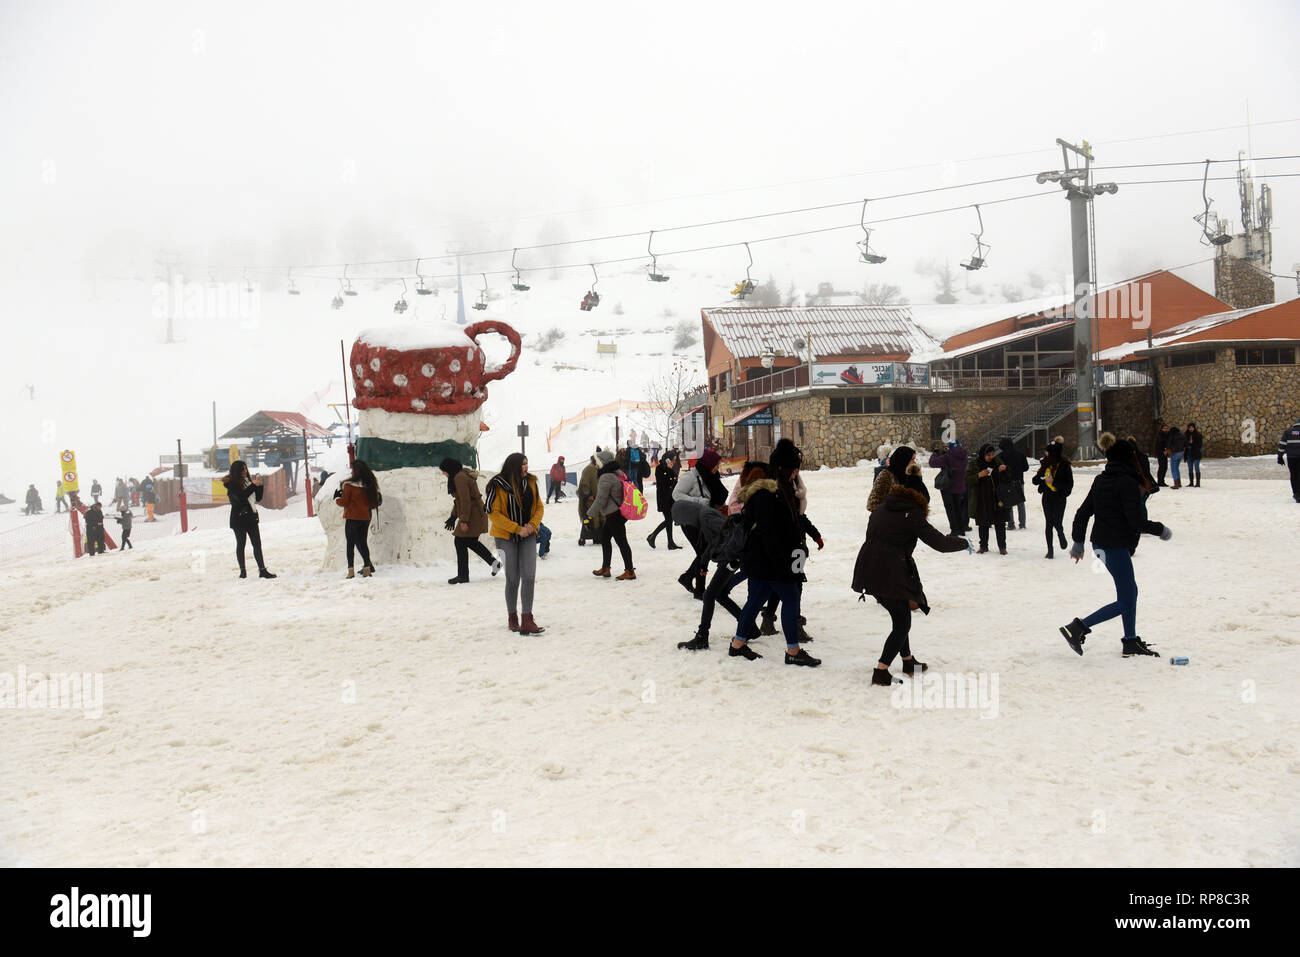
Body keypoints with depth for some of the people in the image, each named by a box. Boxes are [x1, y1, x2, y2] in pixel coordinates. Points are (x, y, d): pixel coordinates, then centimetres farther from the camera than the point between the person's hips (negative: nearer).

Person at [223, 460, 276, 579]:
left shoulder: (248, 481, 9)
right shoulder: (232, 484, -7)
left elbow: (258, 498, 12)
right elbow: (241, 497, -21)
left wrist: (260, 486, -3)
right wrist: (254, 485, -19)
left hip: (251, 517, 5)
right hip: (239, 519, -5)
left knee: (257, 544, 1)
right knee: (241, 544, 5)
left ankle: (262, 570, -1)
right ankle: (242, 570, 12)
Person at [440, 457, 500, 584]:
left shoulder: (459, 478, -17)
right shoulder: (463, 475, 16)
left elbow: (465, 501, -22)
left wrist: (464, 520, -22)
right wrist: (453, 516, 24)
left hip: (472, 515, -11)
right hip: (477, 513, 11)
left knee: (461, 542, -5)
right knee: (471, 542, 18)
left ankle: (463, 576, -1)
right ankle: (494, 561, 21)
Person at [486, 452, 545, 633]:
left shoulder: (530, 482, 3)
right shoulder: (498, 485, -11)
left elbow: (539, 507, 10)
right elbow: (493, 513, -12)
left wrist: (532, 525, -9)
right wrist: (517, 529, -16)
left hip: (528, 537, 3)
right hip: (506, 537, -3)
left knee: (529, 576, -9)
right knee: (513, 579, 3)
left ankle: (527, 620, -9)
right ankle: (512, 617, 23)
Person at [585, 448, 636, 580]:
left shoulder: (606, 477, -20)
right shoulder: (618, 472, 9)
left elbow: (601, 499, -20)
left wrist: (589, 514, -13)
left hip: (614, 515, -10)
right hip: (619, 512, 10)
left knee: (621, 541, -3)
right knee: (604, 538, 18)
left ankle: (629, 571, 4)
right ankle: (605, 569, 24)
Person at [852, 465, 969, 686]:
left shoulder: (880, 509, 16)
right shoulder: (912, 515, -3)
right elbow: (939, 542, -2)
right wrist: (963, 543, 15)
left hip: (868, 571, 7)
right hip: (890, 574, -7)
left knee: (900, 617, 24)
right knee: (902, 624, 4)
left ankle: (908, 661, 35)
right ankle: (881, 672, -3)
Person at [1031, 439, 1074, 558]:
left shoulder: (1064, 465, -10)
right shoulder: (1045, 464, 4)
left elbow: (1069, 484, -12)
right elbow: (1036, 480, 8)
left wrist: (1054, 482, -20)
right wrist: (1041, 478, -14)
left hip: (1059, 498, -4)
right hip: (1047, 497, 4)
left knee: (1057, 522, -6)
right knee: (1048, 523, 4)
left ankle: (1061, 535, 30)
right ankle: (1050, 549, 11)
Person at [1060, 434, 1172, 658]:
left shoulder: (1099, 481, 8)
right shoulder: (1127, 483, -17)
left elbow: (1083, 513, 11)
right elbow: (1136, 521, -19)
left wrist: (1078, 542, 19)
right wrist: (1160, 530, -3)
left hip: (1101, 545, 9)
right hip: (1117, 547, -9)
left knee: (1130, 591, 20)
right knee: (1125, 602, -2)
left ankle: (1131, 642, 26)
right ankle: (1078, 628, -9)